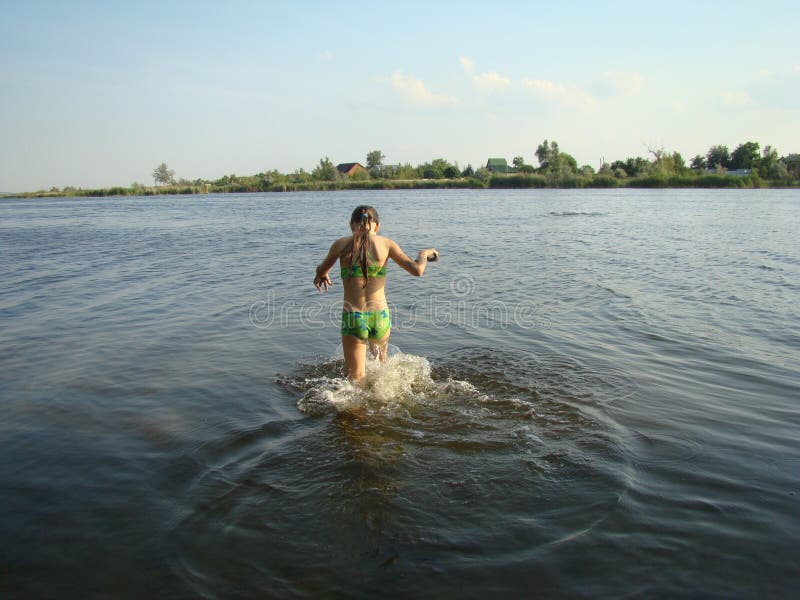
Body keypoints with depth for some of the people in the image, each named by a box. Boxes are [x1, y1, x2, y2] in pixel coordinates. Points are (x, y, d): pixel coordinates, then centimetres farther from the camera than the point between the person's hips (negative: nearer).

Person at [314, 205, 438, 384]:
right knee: (380, 360, 33)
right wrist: (424, 253, 16)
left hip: (353, 318, -2)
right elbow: (417, 270, -6)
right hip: (380, 316, 2)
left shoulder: (341, 244, 0)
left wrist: (322, 276, 42)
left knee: (356, 378, 10)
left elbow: (321, 271, 17)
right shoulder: (385, 244, -1)